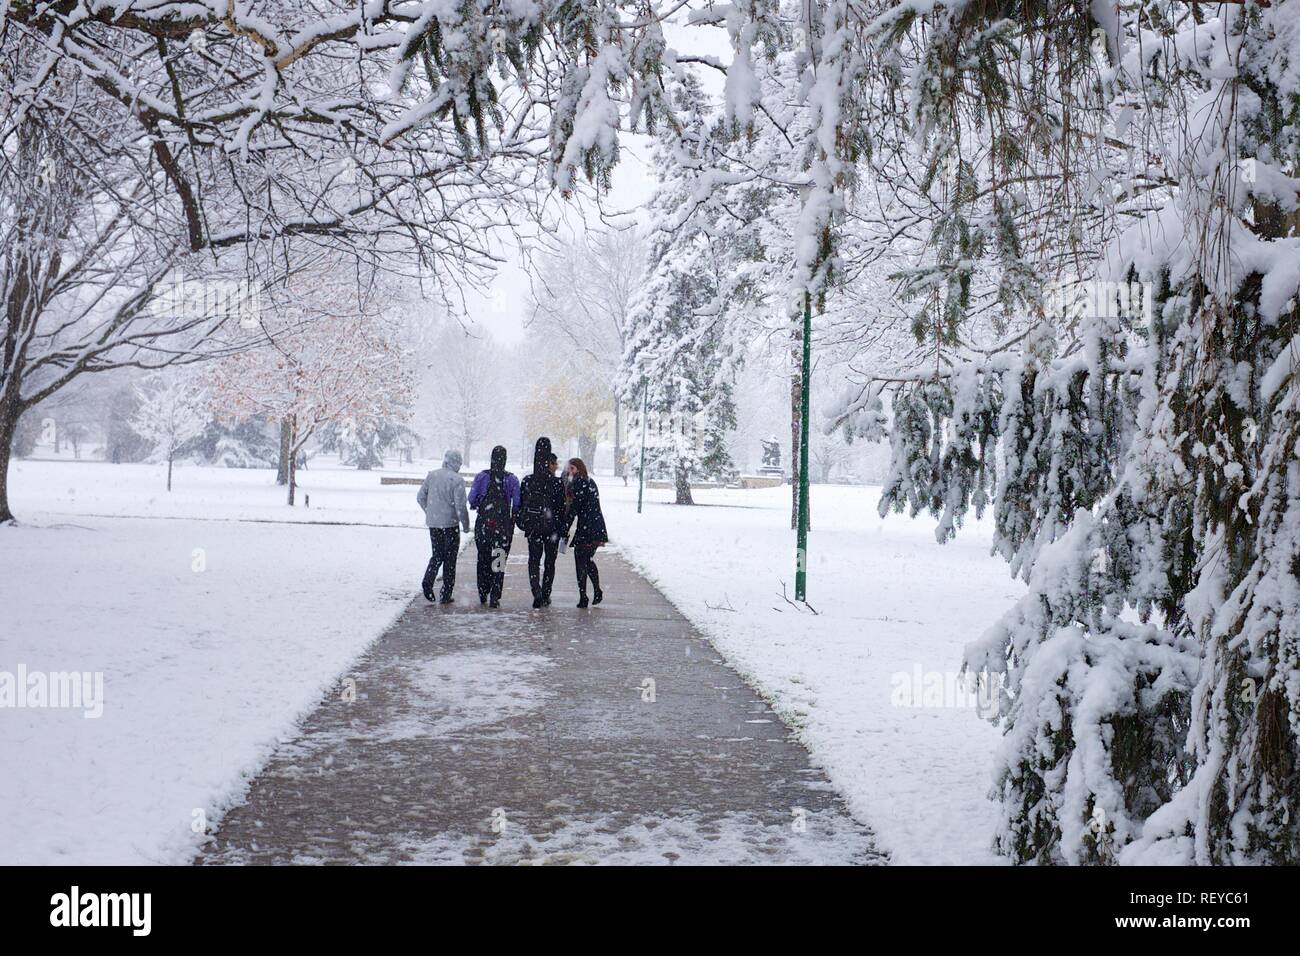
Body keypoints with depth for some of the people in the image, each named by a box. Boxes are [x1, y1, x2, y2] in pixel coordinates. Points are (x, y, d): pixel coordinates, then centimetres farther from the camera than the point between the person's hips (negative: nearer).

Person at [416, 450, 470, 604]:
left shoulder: (432, 475, 2)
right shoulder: (457, 480, -15)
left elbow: (420, 497, 9)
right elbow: (460, 506, -17)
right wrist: (466, 524, -3)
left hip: (432, 523, 5)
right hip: (450, 524, -5)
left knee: (437, 555, 19)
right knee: (450, 559, 7)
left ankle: (428, 581, -4)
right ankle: (446, 595, 9)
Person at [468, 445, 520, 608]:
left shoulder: (481, 476, -5)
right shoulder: (512, 479, -5)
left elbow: (472, 499, -3)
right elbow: (517, 503, -4)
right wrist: (513, 516, 14)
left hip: (483, 522, 1)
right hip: (504, 525, -1)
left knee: (483, 558, 15)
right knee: (499, 560, 3)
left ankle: (483, 594, 20)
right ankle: (495, 596, -3)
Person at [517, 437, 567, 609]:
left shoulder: (527, 481, -3)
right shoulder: (557, 483, -11)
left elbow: (521, 504, 2)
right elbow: (562, 508, -7)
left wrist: (522, 523, 12)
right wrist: (562, 528, 1)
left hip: (533, 528, 1)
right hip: (552, 528, -1)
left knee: (534, 560, 7)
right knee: (550, 562, 12)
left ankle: (537, 592, -12)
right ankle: (545, 595, 14)